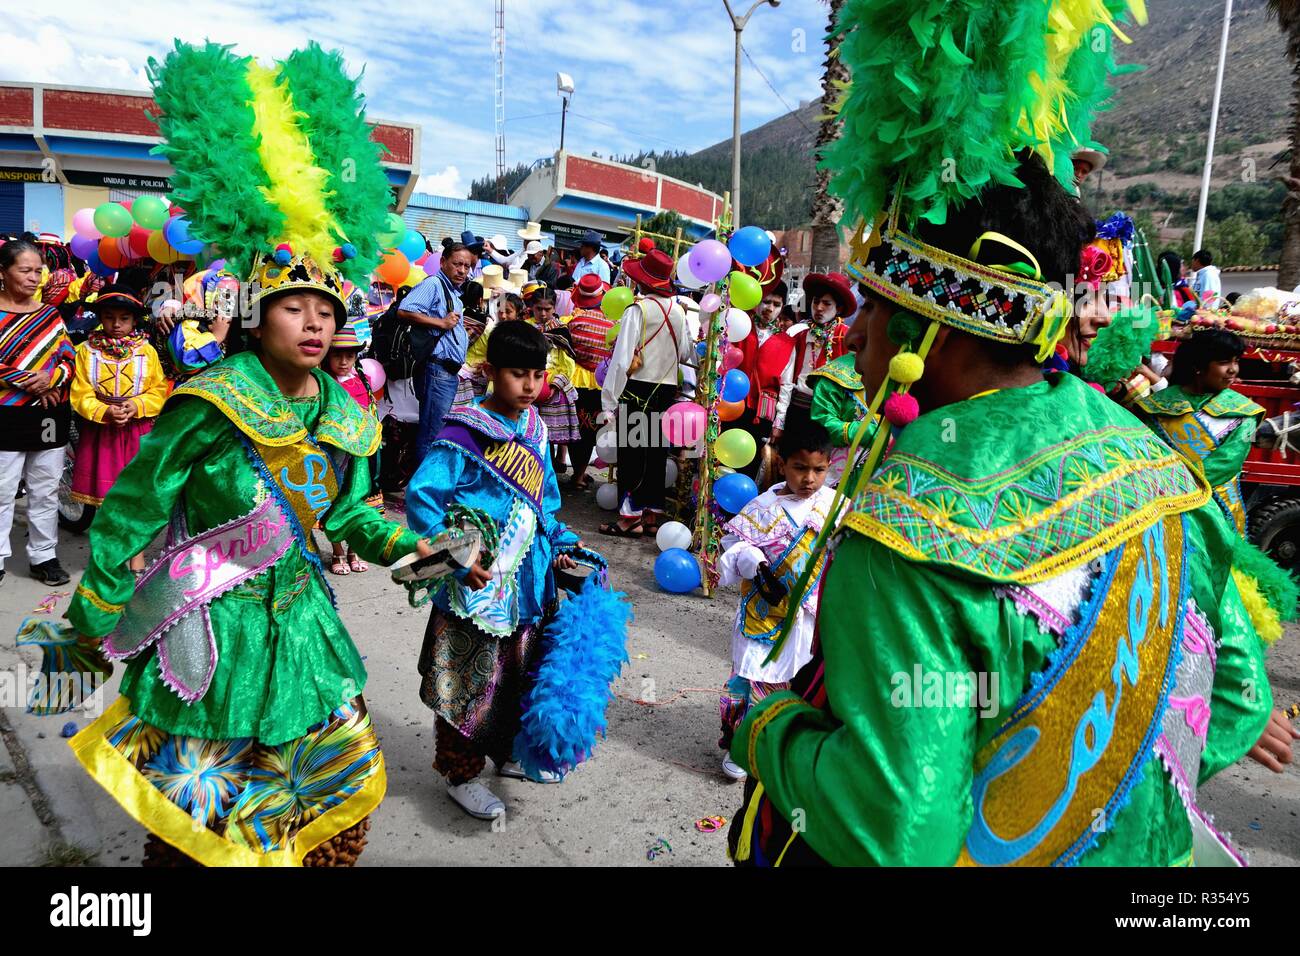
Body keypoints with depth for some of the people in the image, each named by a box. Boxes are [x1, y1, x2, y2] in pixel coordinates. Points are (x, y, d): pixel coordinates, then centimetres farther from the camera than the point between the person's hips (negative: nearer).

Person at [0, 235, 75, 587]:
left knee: (46, 491, 10)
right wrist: (30, 384, -16)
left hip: (51, 415, 4)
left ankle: (44, 556, 19)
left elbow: (69, 356, 6)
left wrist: (51, 378, -14)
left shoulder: (51, 314, 10)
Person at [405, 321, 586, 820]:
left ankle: (509, 750, 41)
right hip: (478, 584, -7)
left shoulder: (534, 428, 6)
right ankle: (460, 773, 25)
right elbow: (420, 496, -19)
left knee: (522, 671, 20)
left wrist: (559, 545, 7)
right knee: (472, 678, 6)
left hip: (527, 580, 7)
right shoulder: (464, 433, -17)